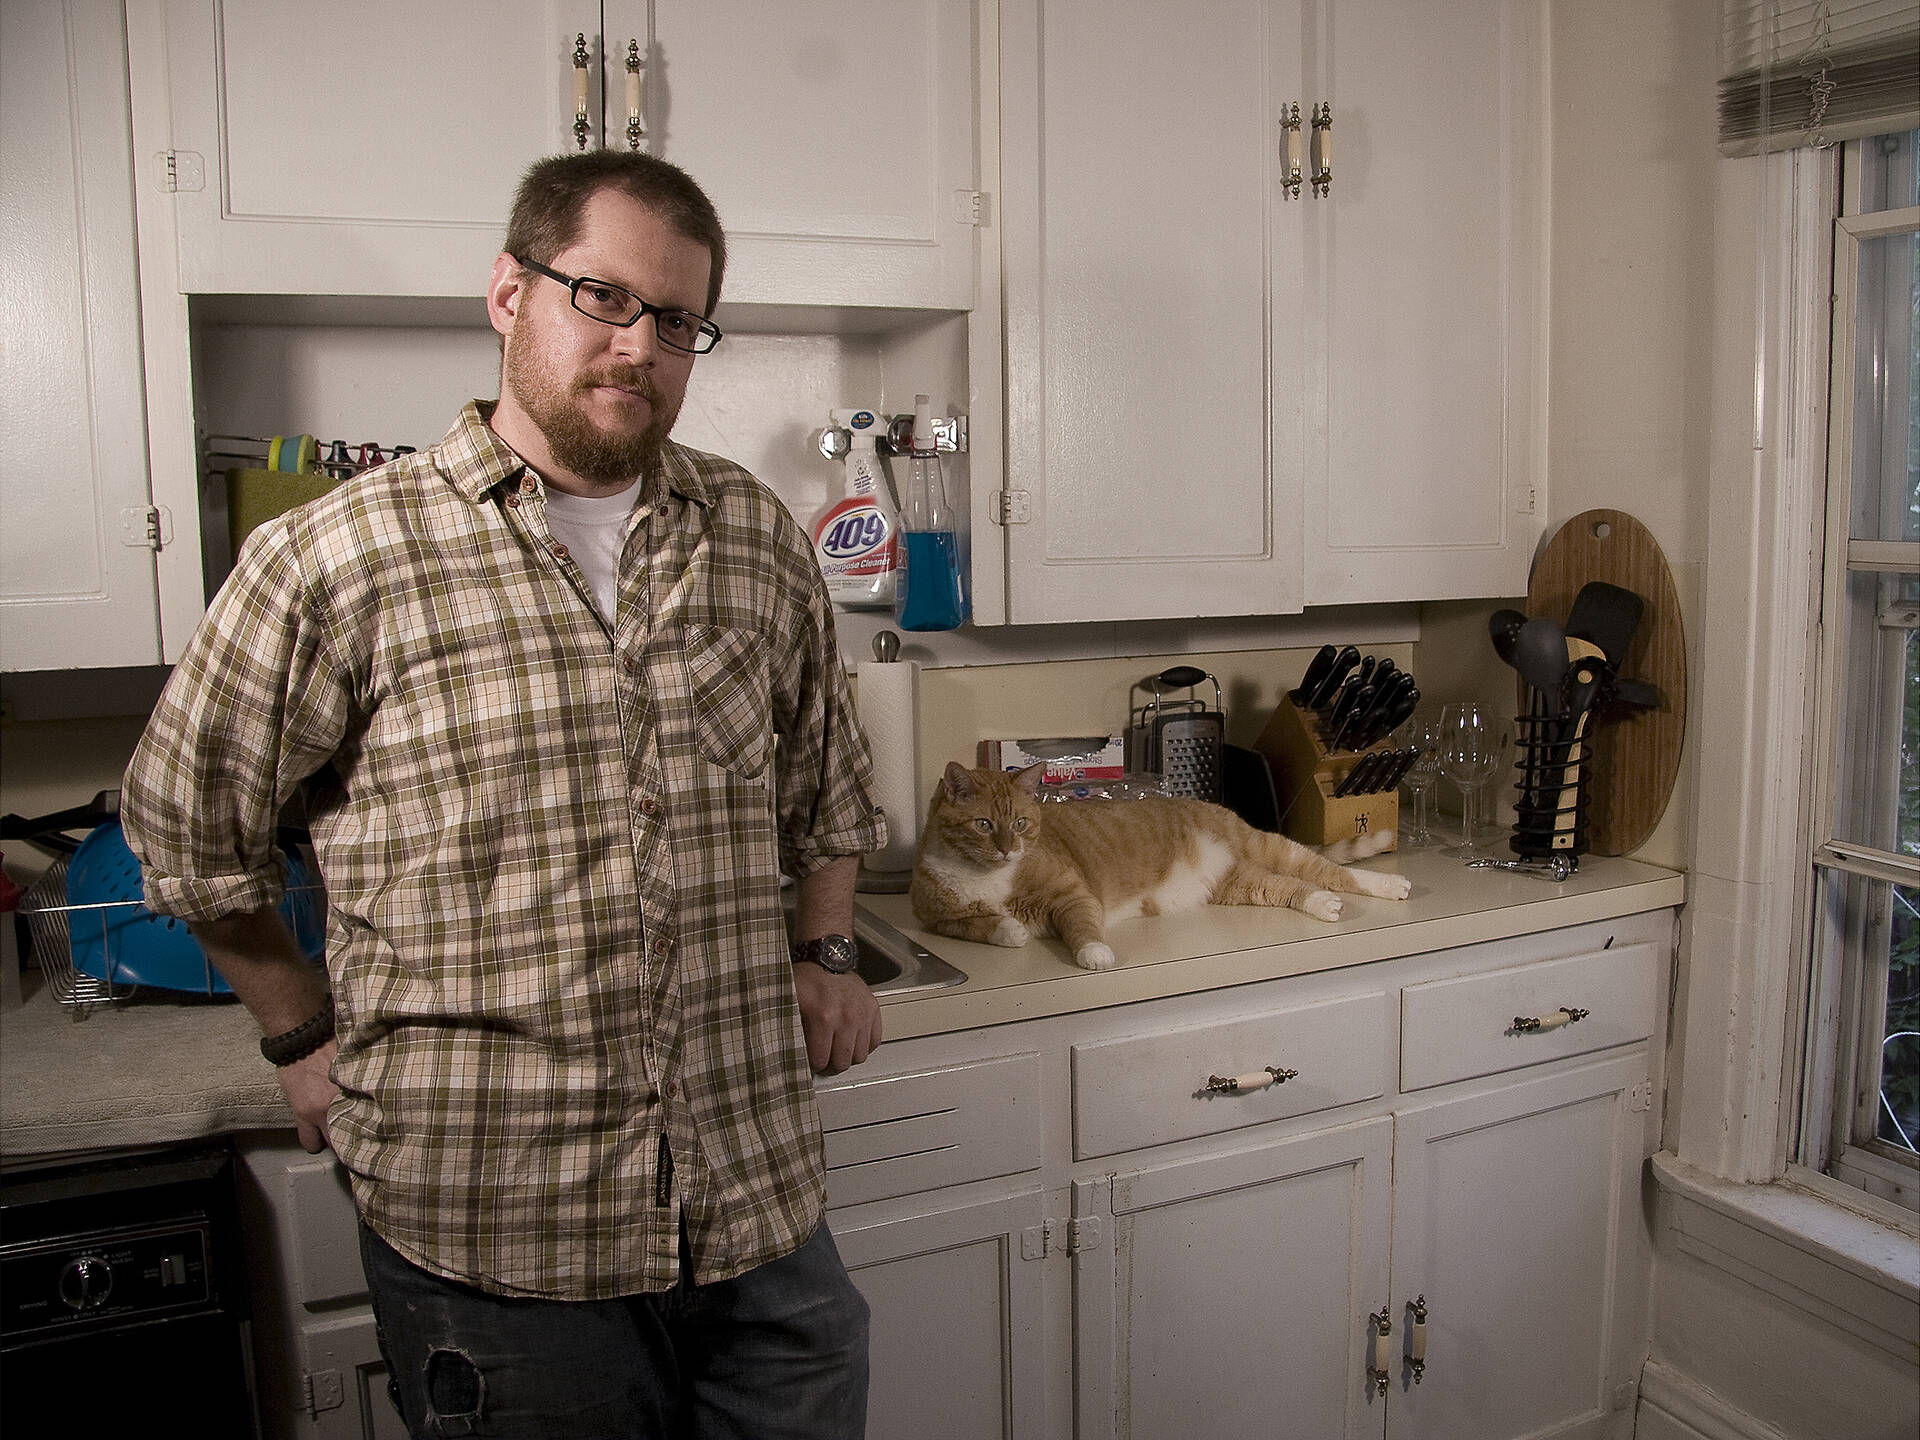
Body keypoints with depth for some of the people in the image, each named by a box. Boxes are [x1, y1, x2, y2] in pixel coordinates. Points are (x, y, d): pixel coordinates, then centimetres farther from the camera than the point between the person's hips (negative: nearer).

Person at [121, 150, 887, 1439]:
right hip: (487, 1223, -3)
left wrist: (824, 953, 8)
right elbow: (188, 825, 3)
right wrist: (307, 1038, 6)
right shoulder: (333, 560, -7)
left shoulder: (761, 542, 5)